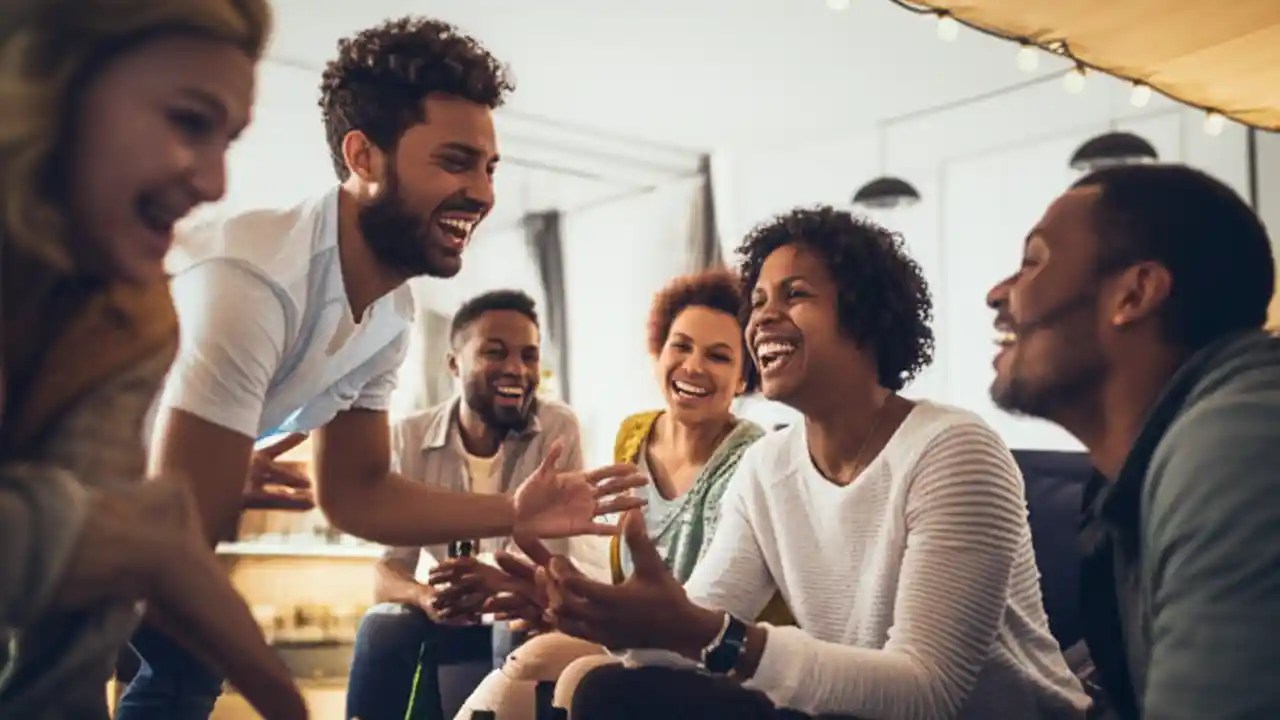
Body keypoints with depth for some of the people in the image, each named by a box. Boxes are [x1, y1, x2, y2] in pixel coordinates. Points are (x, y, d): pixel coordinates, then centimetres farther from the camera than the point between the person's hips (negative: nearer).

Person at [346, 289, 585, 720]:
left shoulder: (559, 428, -14)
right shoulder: (409, 438, -10)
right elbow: (386, 573, -15)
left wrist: (498, 584, -42)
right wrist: (426, 597, -40)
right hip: (441, 610, 1)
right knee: (382, 627, -29)